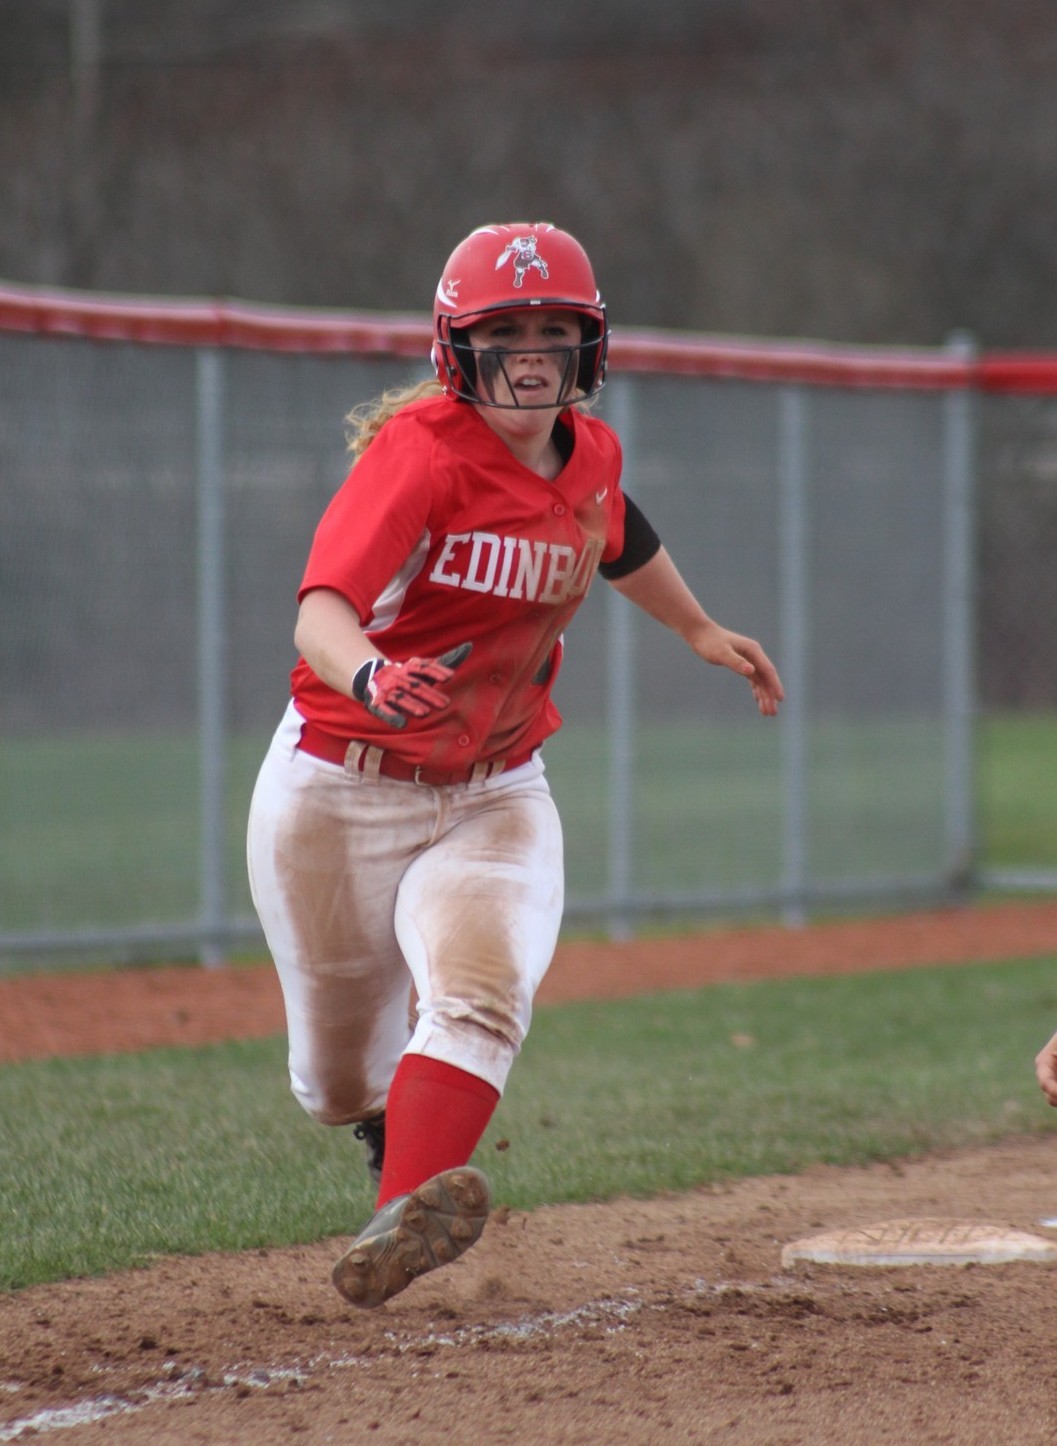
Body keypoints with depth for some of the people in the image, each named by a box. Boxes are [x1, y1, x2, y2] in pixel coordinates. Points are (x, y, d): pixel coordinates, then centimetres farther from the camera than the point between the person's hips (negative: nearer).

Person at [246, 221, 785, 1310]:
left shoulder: (589, 453, 0)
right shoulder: (418, 453, -22)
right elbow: (321, 611, -38)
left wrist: (697, 629, 40)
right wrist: (370, 677, -60)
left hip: (497, 798, 4)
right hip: (341, 796, -4)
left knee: (481, 993, -27)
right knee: (342, 1079, 9)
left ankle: (405, 1218, -43)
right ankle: (401, 1126, 45)